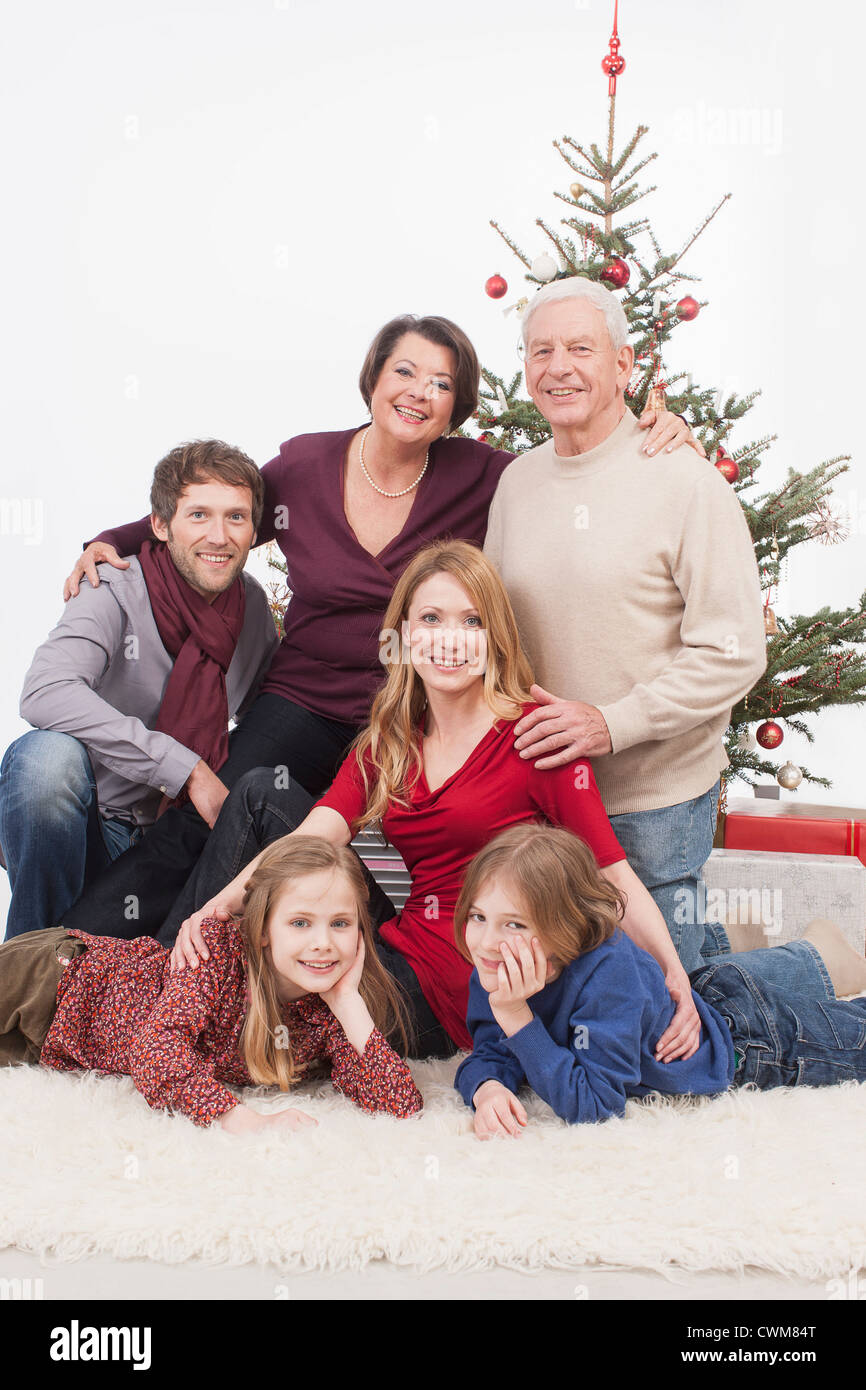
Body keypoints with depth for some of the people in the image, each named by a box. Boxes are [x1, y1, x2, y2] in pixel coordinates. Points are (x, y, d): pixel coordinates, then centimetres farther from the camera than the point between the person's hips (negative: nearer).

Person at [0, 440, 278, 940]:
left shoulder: (254, 605, 2)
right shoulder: (117, 594, -14)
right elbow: (45, 692, -34)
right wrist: (188, 770, -33)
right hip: (89, 832, -5)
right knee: (46, 756, -35)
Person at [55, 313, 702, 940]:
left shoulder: (478, 476, -5)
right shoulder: (304, 463, -1)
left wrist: (655, 431, -15)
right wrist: (110, 544, 2)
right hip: (305, 701, 0)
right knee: (193, 831, -15)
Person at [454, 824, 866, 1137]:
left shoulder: (607, 972, -44)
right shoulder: (495, 967, -25)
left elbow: (591, 1103, -40)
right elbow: (489, 1055, -18)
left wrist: (516, 1016, -48)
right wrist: (487, 1090, -41)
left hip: (751, 1033, -5)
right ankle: (815, 948, 50)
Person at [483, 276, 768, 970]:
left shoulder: (686, 482, -12)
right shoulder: (516, 481, 5)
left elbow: (735, 653, -15)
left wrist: (611, 723, -22)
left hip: (657, 795, -5)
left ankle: (706, 947, 36)